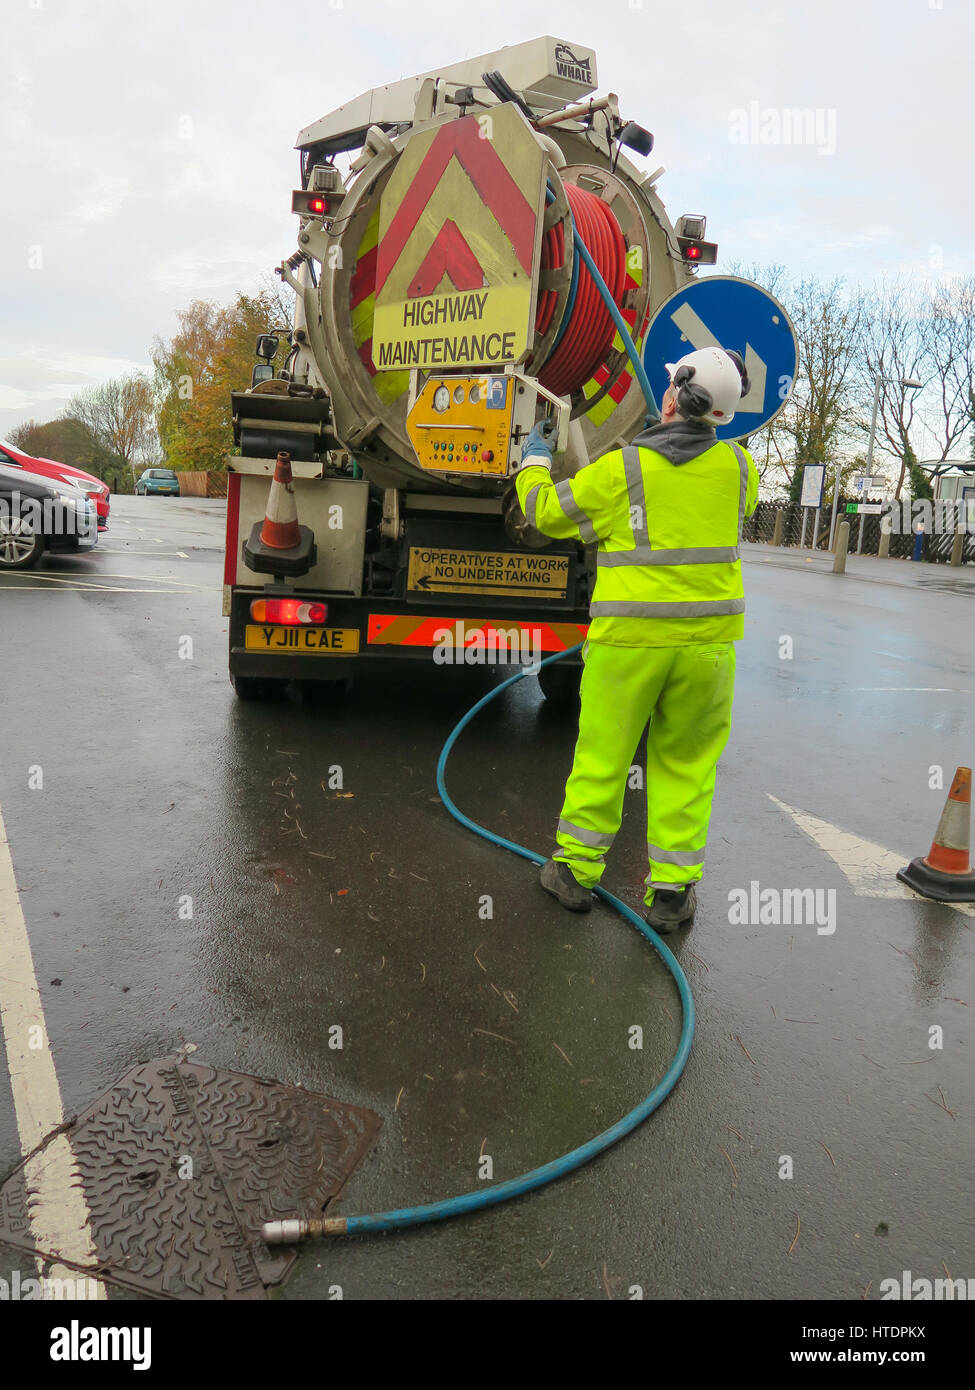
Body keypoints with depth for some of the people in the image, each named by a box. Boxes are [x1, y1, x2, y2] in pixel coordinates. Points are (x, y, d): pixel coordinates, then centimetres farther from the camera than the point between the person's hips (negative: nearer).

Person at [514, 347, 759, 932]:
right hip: (707, 639, 3)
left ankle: (576, 868, 21)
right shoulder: (738, 466, 3)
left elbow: (547, 512, 6)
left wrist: (535, 459, 25)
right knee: (685, 762, 11)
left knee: (602, 754, 9)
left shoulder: (622, 469, -6)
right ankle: (672, 889, 15)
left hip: (629, 639, -2)